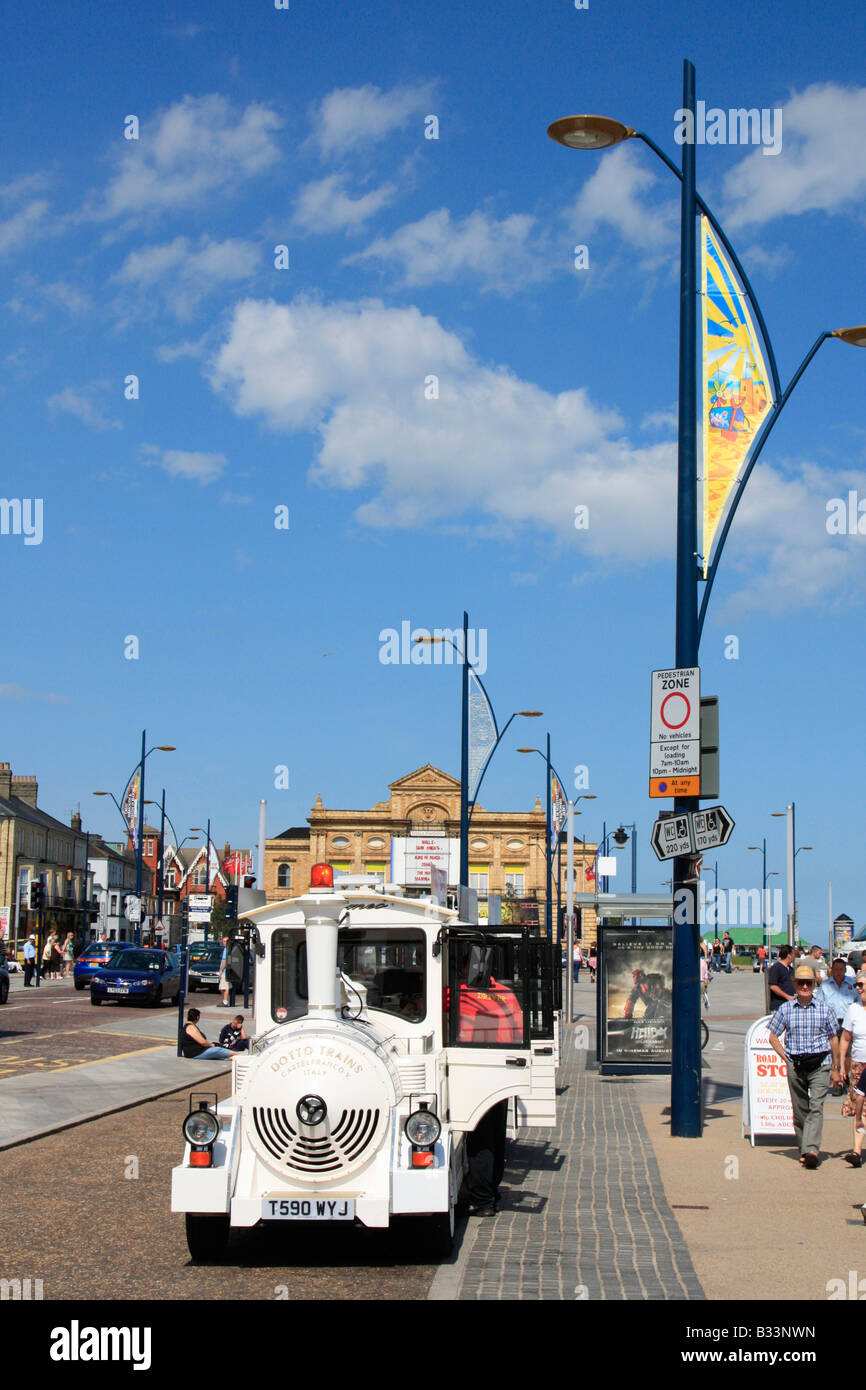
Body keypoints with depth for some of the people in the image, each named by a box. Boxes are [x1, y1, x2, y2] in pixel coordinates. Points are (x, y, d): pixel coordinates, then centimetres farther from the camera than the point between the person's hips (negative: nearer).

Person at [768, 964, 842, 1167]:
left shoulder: (825, 1009, 1)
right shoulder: (785, 1010, 3)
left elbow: (833, 1039, 9)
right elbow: (773, 1037, 13)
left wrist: (836, 1068, 9)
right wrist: (786, 1058, 2)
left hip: (819, 1066, -2)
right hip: (795, 1065, 2)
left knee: (816, 1107, -15)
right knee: (800, 1110, 8)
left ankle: (812, 1149, -25)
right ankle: (803, 1149, 21)